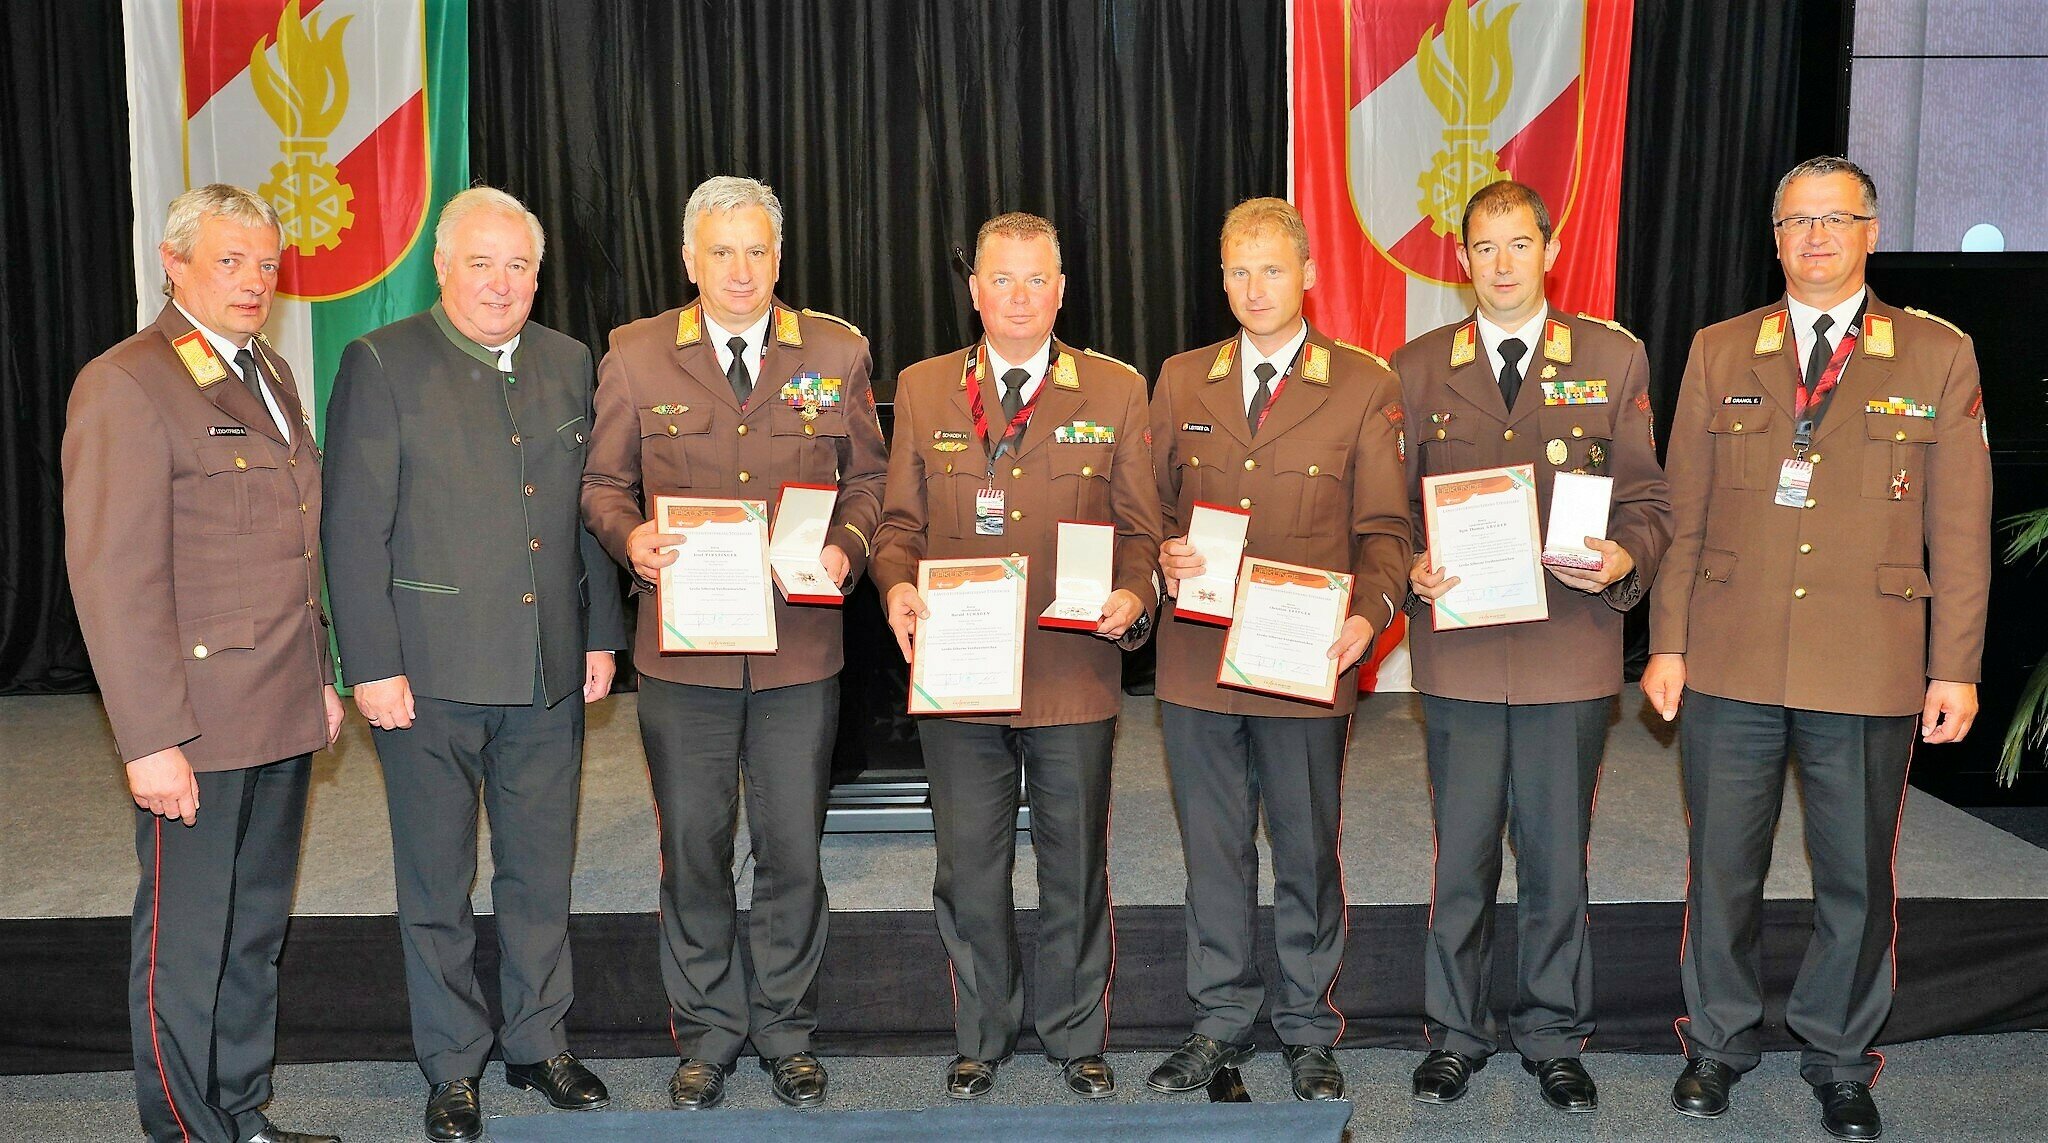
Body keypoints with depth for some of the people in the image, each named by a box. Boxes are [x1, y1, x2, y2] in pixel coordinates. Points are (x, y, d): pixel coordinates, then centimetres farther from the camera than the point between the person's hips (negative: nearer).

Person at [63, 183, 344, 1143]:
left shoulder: (270, 373, 14)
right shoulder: (126, 386, -13)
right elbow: (112, 578, -17)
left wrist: (321, 674, 17)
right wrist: (150, 739, -20)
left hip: (282, 716, 8)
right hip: (197, 728, -8)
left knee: (255, 935, 17)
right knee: (186, 946, 5)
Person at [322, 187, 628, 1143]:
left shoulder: (569, 365, 8)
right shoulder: (382, 364, -5)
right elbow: (353, 530, -8)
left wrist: (601, 635, 9)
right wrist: (372, 666, -12)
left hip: (549, 673, 4)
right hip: (428, 673, -3)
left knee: (541, 873, 14)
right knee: (437, 882, 9)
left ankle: (539, 1042, 30)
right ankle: (452, 1065, 24)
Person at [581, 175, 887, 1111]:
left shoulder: (837, 352, 5)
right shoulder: (634, 355, 4)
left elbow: (866, 478, 10)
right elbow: (603, 482, 8)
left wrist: (847, 548, -9)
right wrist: (630, 537, -13)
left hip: (801, 647, 0)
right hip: (683, 647, 0)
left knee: (793, 849, 9)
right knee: (693, 849, 9)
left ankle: (785, 1031, 27)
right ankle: (706, 1034, 26)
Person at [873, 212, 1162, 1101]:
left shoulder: (1115, 392, 4)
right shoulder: (922, 390, 7)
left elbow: (1139, 528, 5)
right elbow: (901, 519, 9)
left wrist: (1131, 597, -14)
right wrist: (897, 585, -11)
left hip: (1075, 671, 0)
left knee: (1074, 866, 11)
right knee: (969, 867, 8)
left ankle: (1075, 1036, 30)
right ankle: (979, 1037, 27)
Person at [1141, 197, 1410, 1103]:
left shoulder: (1363, 387, 1)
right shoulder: (1181, 381, 9)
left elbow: (1384, 529, -1)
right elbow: (1153, 505, 11)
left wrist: (1370, 612, -19)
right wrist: (1164, 556, -11)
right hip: (1197, 659, 2)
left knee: (1307, 855, 10)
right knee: (1213, 853, 12)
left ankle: (1308, 1033, 26)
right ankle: (1220, 1026, 27)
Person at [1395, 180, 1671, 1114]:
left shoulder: (1614, 359, 5)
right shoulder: (1417, 367, 7)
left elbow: (1648, 499, 5)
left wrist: (1625, 559, -15)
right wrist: (1412, 569, -11)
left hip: (1571, 649, 0)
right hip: (1458, 649, 0)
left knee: (1559, 858, 9)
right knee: (1461, 856, 8)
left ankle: (1554, 1037, 26)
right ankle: (1455, 1033, 25)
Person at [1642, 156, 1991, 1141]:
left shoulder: (1938, 356, 3)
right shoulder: (1718, 352, 6)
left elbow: (1960, 530, 2)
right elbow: (1683, 513, 6)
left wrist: (1956, 669, -2)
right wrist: (1668, 644, 1)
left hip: (1870, 674, -1)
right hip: (1730, 663, 1)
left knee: (1858, 876, 9)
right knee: (1722, 865, 10)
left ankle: (1840, 1060, 28)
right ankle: (1718, 1043, 28)